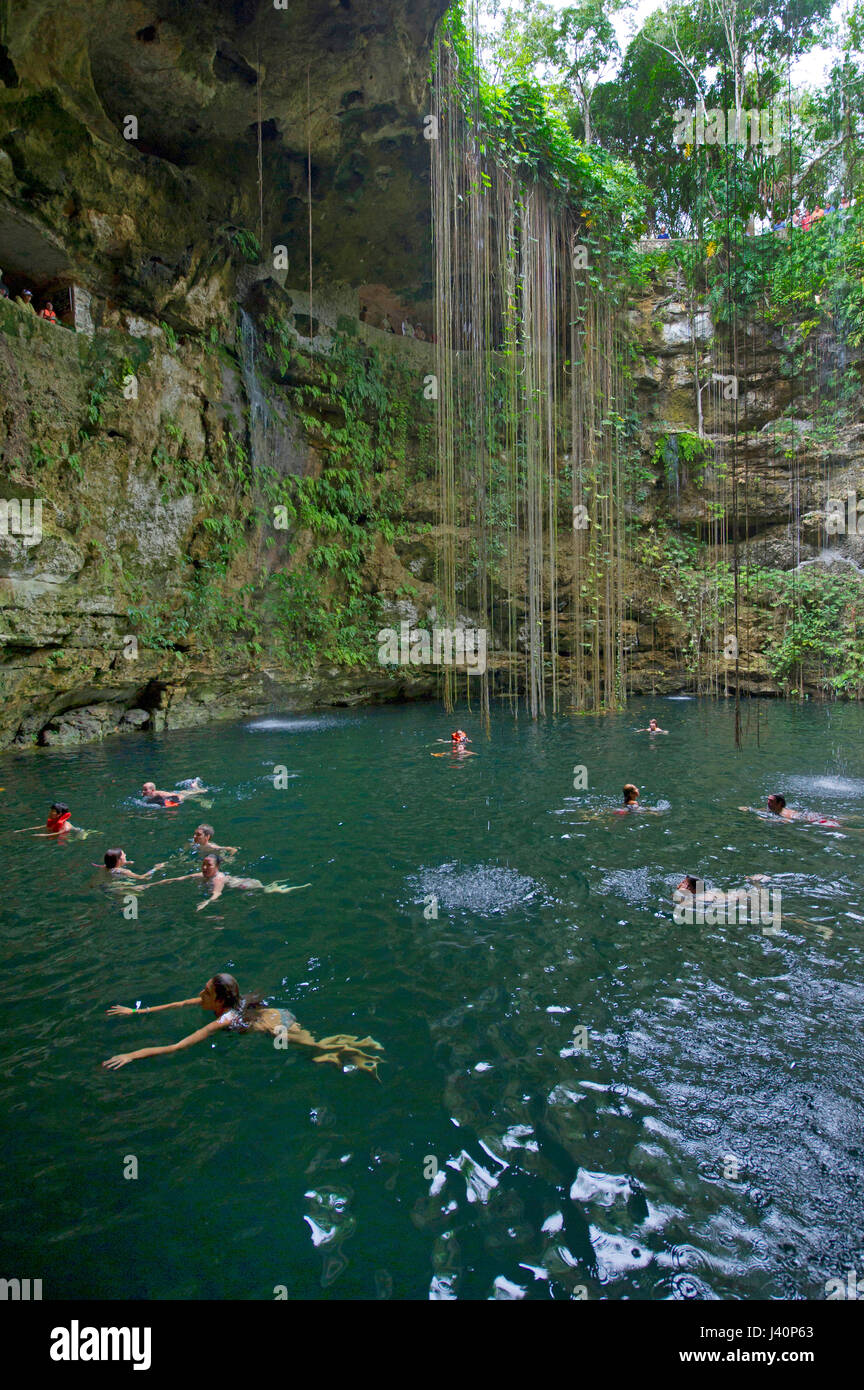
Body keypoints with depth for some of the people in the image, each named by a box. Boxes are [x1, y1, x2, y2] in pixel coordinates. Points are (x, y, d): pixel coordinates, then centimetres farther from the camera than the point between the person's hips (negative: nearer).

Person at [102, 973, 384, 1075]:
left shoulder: (222, 1021, -27)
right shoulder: (222, 1002, -6)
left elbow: (177, 1047, -33)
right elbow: (181, 1004, 4)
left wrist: (132, 1055, -34)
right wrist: (136, 1011, 5)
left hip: (278, 1028, -7)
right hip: (277, 1014, 7)